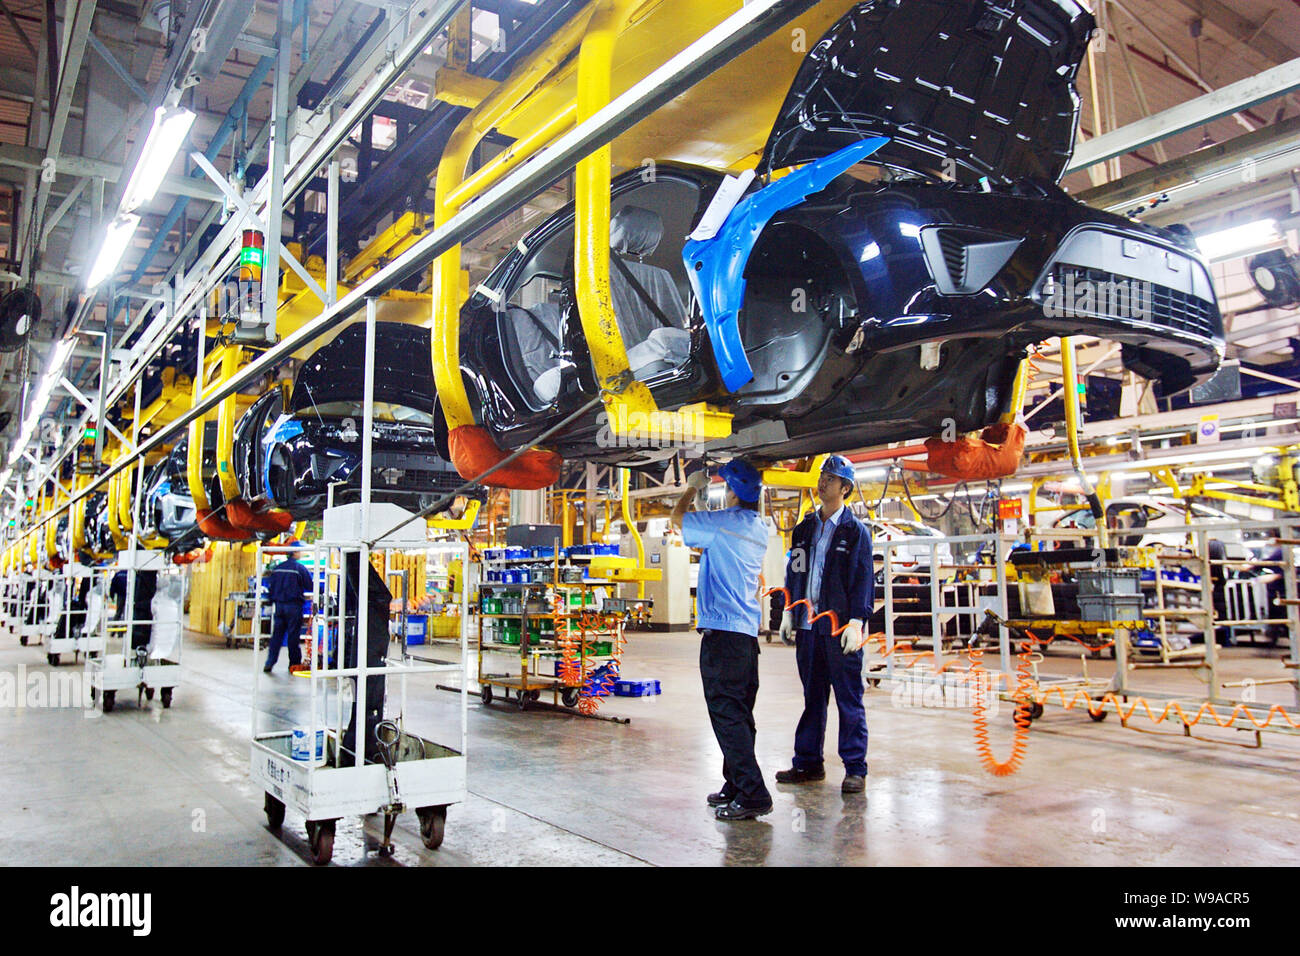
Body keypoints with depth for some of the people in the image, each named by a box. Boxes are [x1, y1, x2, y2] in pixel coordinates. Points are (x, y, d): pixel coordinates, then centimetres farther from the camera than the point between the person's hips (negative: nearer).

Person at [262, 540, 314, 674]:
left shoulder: (277, 568, 7)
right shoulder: (300, 568, -9)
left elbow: (270, 587, 12)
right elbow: (310, 587, -6)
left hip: (279, 605, 5)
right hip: (294, 606, -5)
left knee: (277, 634, 9)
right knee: (293, 635, 2)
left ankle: (270, 662, 5)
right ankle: (294, 664, 8)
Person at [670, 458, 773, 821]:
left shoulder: (724, 522, -12)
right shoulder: (758, 528, 12)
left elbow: (677, 517, 3)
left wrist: (693, 487, 19)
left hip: (722, 629, -9)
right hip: (747, 630, 9)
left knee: (726, 712, -7)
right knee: (738, 713, 15)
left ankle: (752, 795, -8)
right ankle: (737, 785, 25)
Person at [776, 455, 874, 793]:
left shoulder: (856, 531, -1)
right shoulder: (804, 528, 14)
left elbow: (865, 578, -6)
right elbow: (793, 572, 18)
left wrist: (856, 622, -14)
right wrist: (788, 613, 12)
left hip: (840, 627, -5)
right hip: (808, 625, 5)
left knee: (849, 699, 1)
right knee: (812, 698, 13)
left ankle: (855, 769, 9)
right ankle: (808, 763, 22)